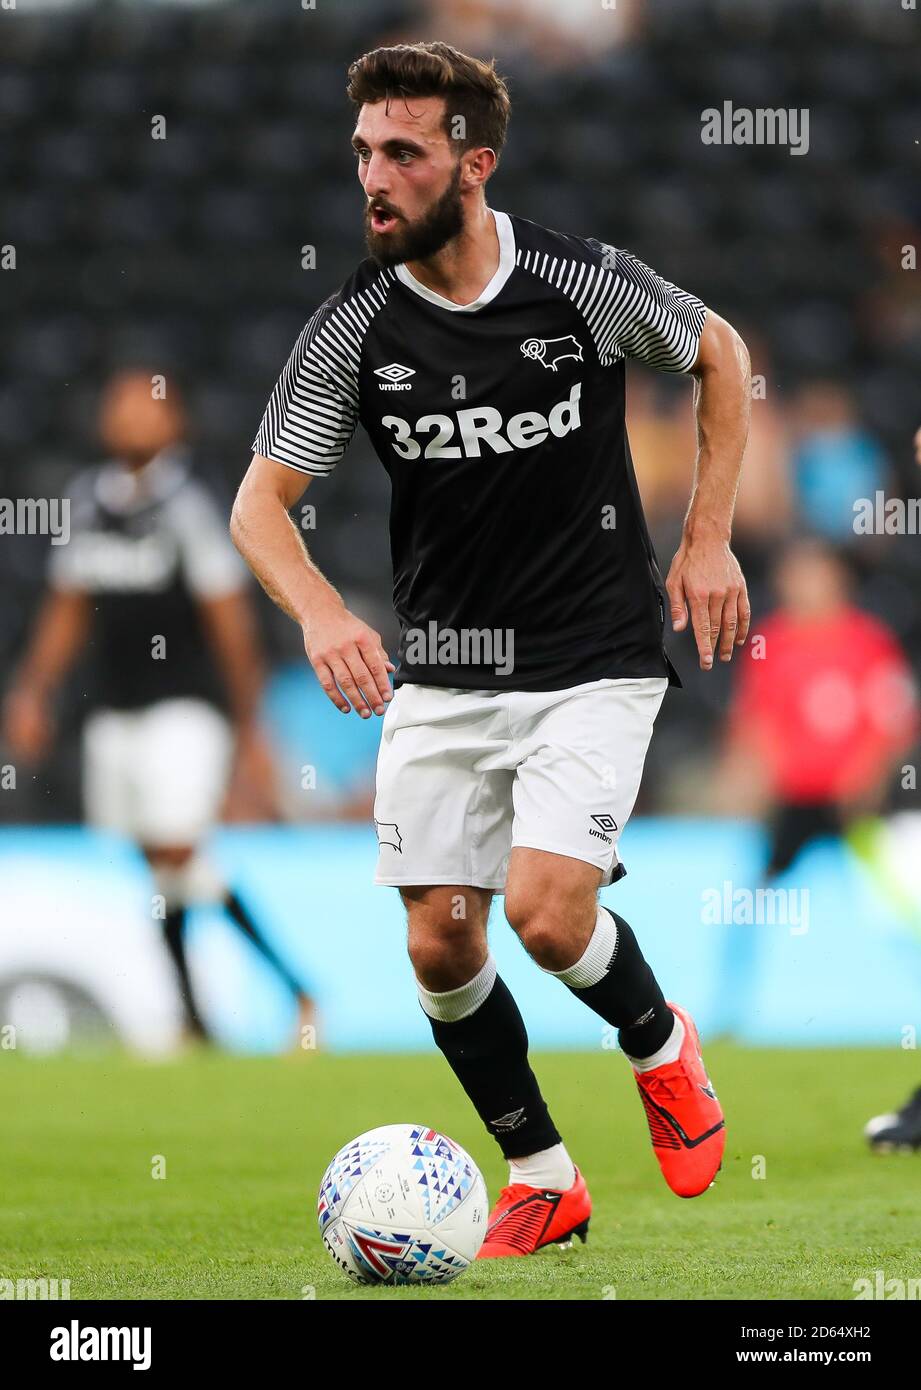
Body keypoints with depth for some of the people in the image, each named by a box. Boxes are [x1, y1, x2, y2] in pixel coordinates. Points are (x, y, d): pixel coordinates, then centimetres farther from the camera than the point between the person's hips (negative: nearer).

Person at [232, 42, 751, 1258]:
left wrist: (708, 540, 2)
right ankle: (542, 1180, 21)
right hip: (441, 675, 3)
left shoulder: (584, 283, -12)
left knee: (547, 913, -19)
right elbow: (261, 498, -8)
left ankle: (660, 1043, 15)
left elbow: (720, 354, 7)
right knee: (441, 943, 1)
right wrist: (321, 611, -28)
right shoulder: (353, 331, -8)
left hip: (593, 660, -3)